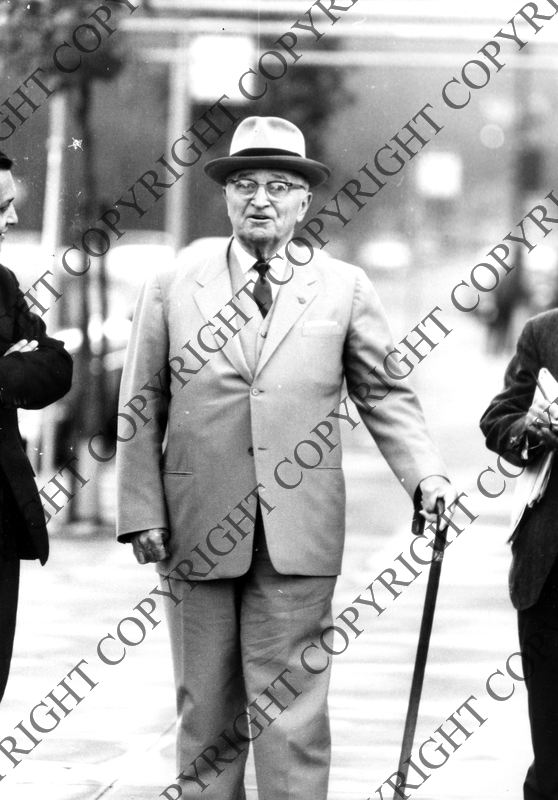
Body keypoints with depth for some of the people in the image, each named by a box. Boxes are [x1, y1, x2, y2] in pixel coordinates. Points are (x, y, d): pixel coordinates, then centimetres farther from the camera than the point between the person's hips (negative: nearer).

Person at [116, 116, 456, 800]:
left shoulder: (344, 289, 8)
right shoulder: (173, 288, 8)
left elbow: (387, 396, 8)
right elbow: (142, 409, 7)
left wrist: (426, 476, -8)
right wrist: (142, 512, -1)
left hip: (300, 533, -1)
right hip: (197, 531, 1)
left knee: (291, 706, -5)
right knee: (206, 707, 6)